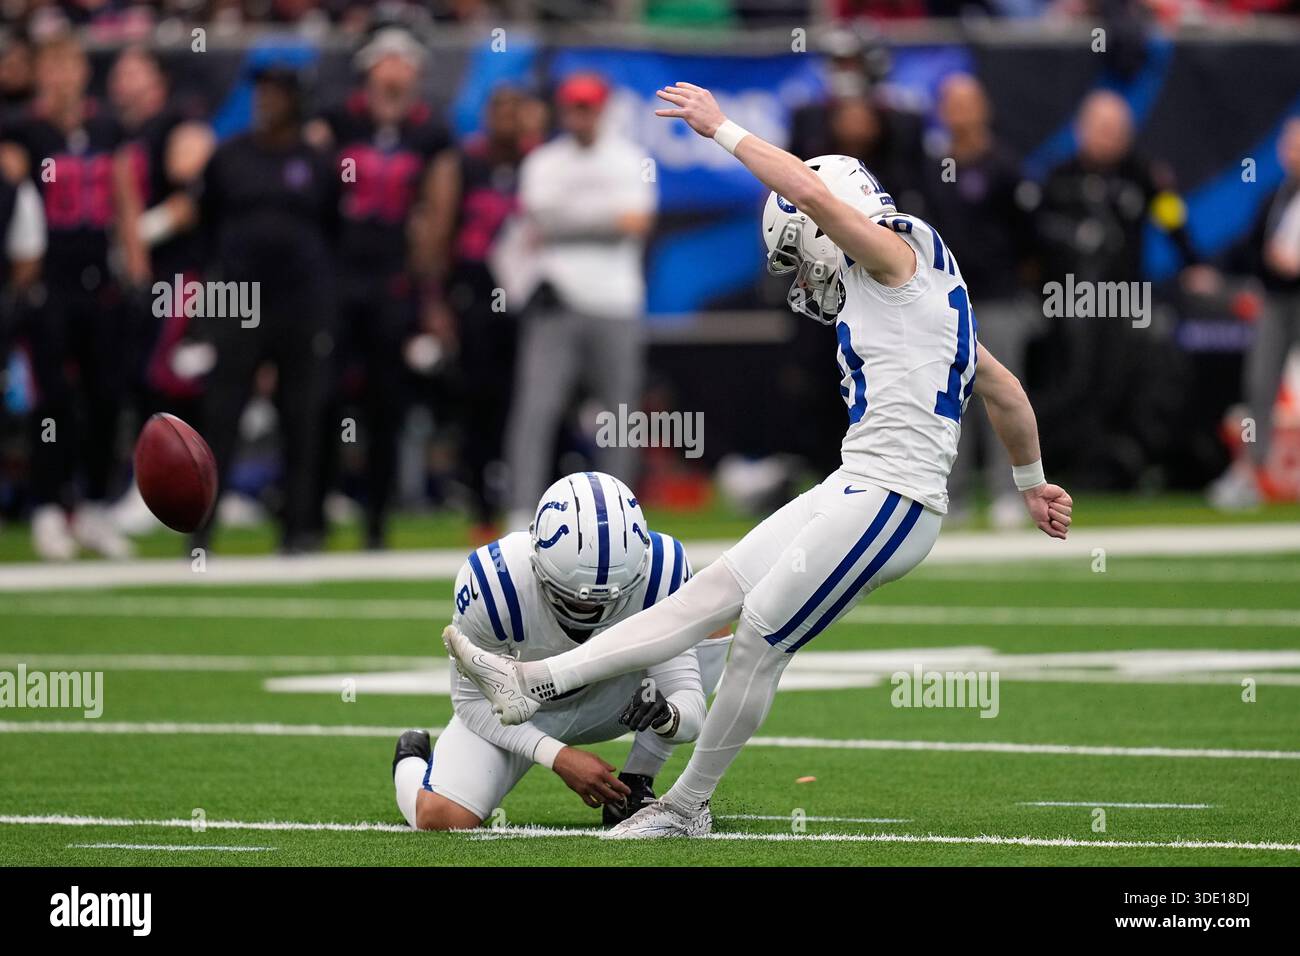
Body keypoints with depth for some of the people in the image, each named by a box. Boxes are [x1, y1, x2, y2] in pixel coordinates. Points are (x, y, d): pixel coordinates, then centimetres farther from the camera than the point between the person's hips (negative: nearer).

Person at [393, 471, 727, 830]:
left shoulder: (658, 573, -28)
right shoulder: (494, 584, -34)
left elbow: (690, 705, -24)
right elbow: (473, 701, -20)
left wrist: (666, 716, -49)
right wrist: (558, 757, -31)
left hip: (605, 700, 3)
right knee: (441, 819, -29)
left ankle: (635, 787, -9)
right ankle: (411, 762, 11)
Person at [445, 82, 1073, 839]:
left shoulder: (900, 253, -7)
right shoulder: (912, 293, 20)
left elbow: (809, 192, -21)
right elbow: (1005, 391, 27)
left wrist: (722, 128, -11)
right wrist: (1033, 483, 38)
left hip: (887, 504, -10)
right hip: (857, 492, 10)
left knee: (760, 641, -2)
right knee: (714, 592, 5)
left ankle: (688, 807, 11)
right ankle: (540, 684, 3)